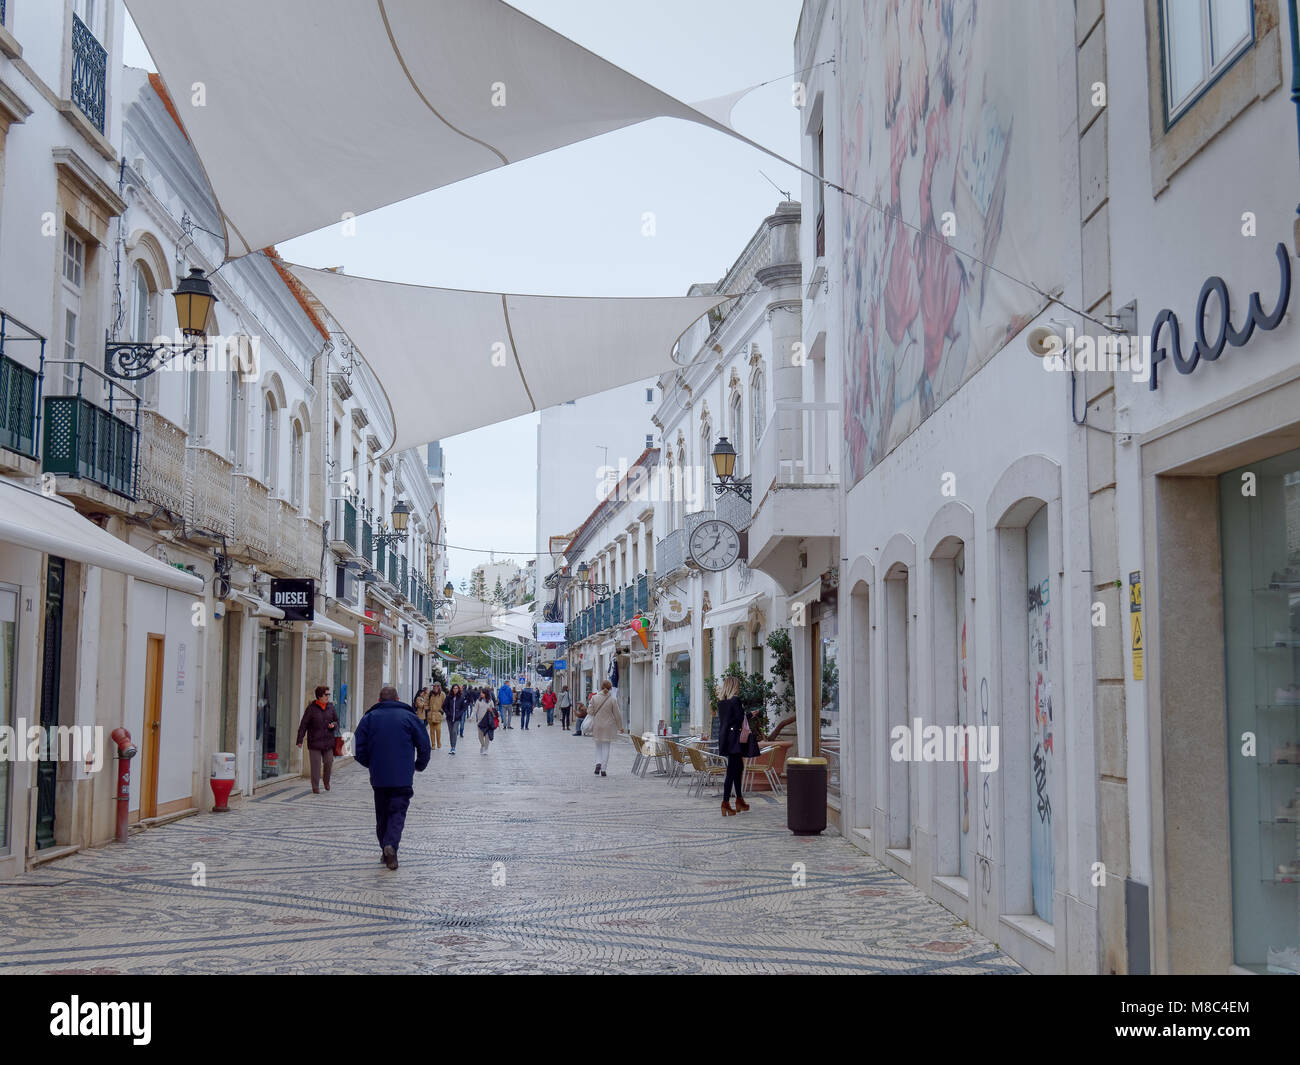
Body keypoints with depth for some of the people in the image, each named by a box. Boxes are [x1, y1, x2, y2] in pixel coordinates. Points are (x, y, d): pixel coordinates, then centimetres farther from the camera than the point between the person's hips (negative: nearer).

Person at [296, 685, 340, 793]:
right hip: (314, 742, -3)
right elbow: (303, 725, -3)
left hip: (328, 741, 3)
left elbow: (337, 721, 17)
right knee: (315, 765, -2)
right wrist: (300, 740, -7)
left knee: (329, 763, 4)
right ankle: (315, 787, 8)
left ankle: (326, 782, 30)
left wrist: (333, 725, -7)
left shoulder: (331, 707, 7)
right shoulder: (311, 708, -5)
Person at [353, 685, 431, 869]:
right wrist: (419, 766, 17)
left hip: (379, 778, 2)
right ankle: (391, 844, -23)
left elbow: (359, 748, 2)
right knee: (398, 812, -1)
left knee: (382, 814, 14)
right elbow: (424, 745, 0)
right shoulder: (408, 717, 2)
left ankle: (386, 849, 15)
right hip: (403, 777, -2)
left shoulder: (369, 718, 5)